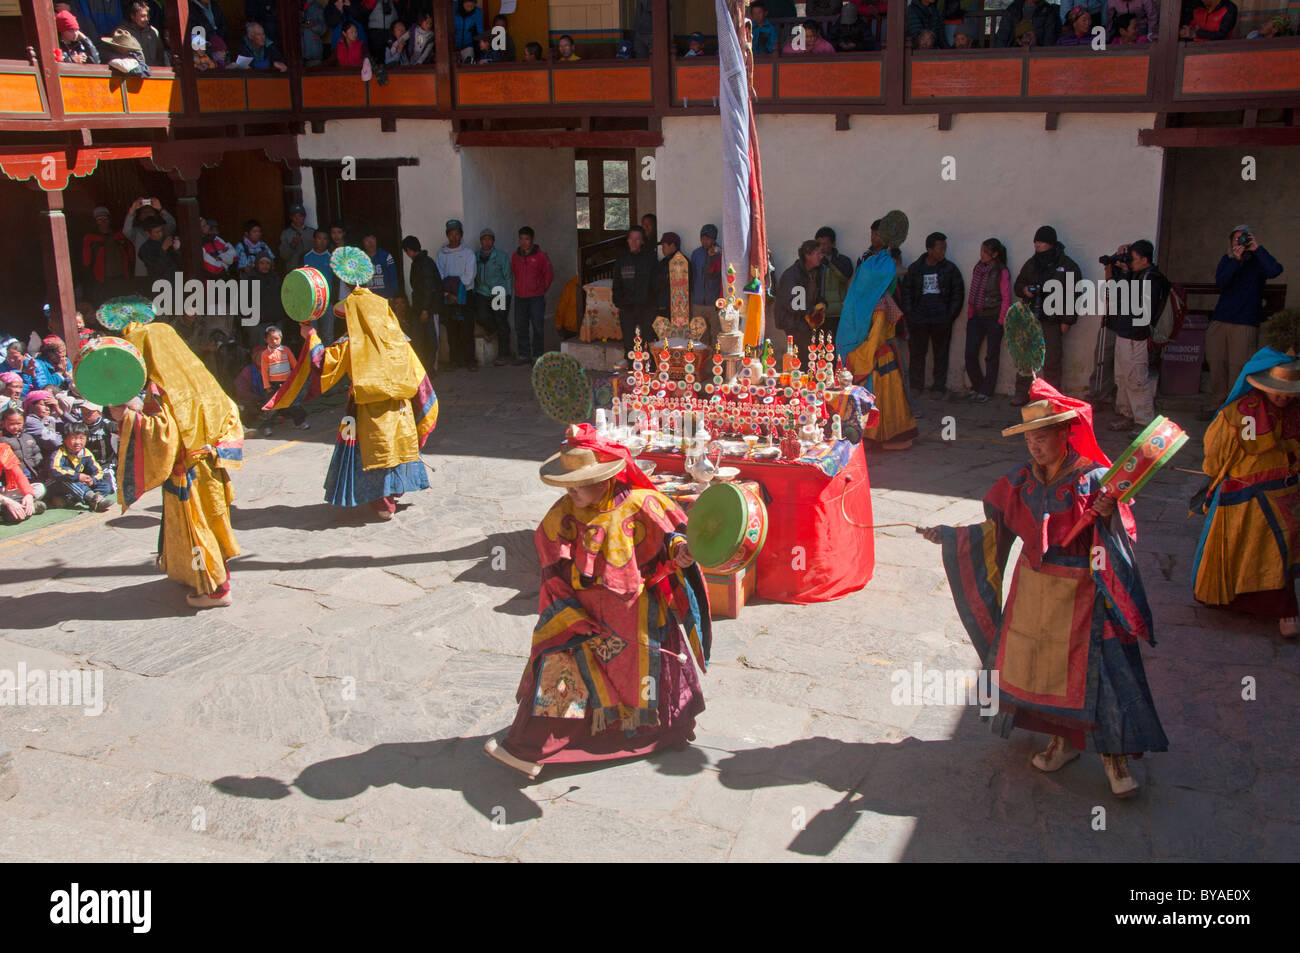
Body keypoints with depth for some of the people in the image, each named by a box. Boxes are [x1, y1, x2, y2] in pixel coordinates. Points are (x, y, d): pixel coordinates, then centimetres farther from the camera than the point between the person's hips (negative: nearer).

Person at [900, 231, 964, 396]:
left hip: (941, 320, 0)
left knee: (941, 354, 4)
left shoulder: (950, 269, 6)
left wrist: (950, 315, -3)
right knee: (916, 352, 1)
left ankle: (938, 387, 13)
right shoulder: (914, 268, 7)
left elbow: (958, 293, 7)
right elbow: (906, 291, 10)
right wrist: (909, 313, -1)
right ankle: (916, 385, 11)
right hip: (918, 319, 0)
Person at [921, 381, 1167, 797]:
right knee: (1041, 663, 11)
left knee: (1096, 669, -3)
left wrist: (1107, 516, -36)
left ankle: (1113, 754, 13)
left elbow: (1122, 536, -16)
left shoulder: (1095, 478, -13)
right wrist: (948, 535, 7)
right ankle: (1062, 739, 30)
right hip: (1034, 588, 5)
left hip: (1083, 594, -5)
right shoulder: (1022, 479, 3)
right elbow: (996, 529, 10)